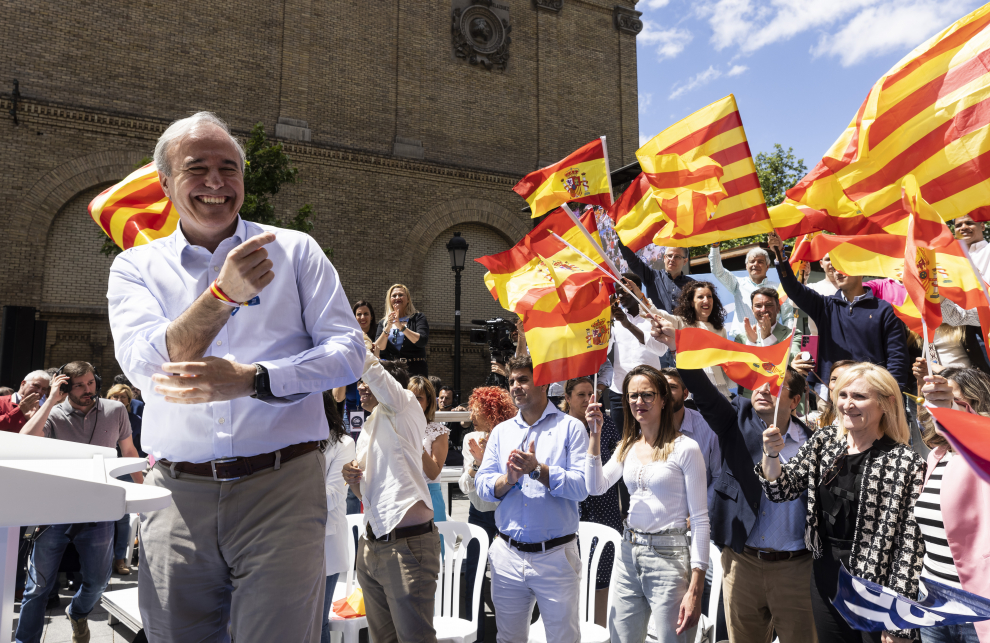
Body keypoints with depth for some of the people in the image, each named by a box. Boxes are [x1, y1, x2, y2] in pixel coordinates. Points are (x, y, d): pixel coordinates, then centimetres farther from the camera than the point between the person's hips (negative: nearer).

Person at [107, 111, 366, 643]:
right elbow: (145, 365, -7)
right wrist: (223, 295, -21)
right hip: (177, 495, 2)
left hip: (283, 486, -1)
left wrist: (252, 379, -16)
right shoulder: (136, 267, 9)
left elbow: (348, 350, -2)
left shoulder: (295, 250, 6)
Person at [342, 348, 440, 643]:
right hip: (371, 545, 9)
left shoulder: (405, 407, -2)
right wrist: (353, 480, 4)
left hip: (407, 544, -8)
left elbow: (368, 363, -13)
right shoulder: (368, 433, 21)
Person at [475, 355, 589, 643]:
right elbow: (482, 485, 5)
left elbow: (582, 486, -13)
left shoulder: (570, 427, -2)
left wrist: (537, 469, -20)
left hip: (555, 556, -4)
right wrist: (508, 479, -14)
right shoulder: (501, 431, 11)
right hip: (508, 555, 4)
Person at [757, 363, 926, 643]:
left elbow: (909, 543, -14)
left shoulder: (905, 462, -15)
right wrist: (771, 453, -18)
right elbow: (782, 490, 2)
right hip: (825, 577, 5)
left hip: (876, 585, -5)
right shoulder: (823, 440, 1)